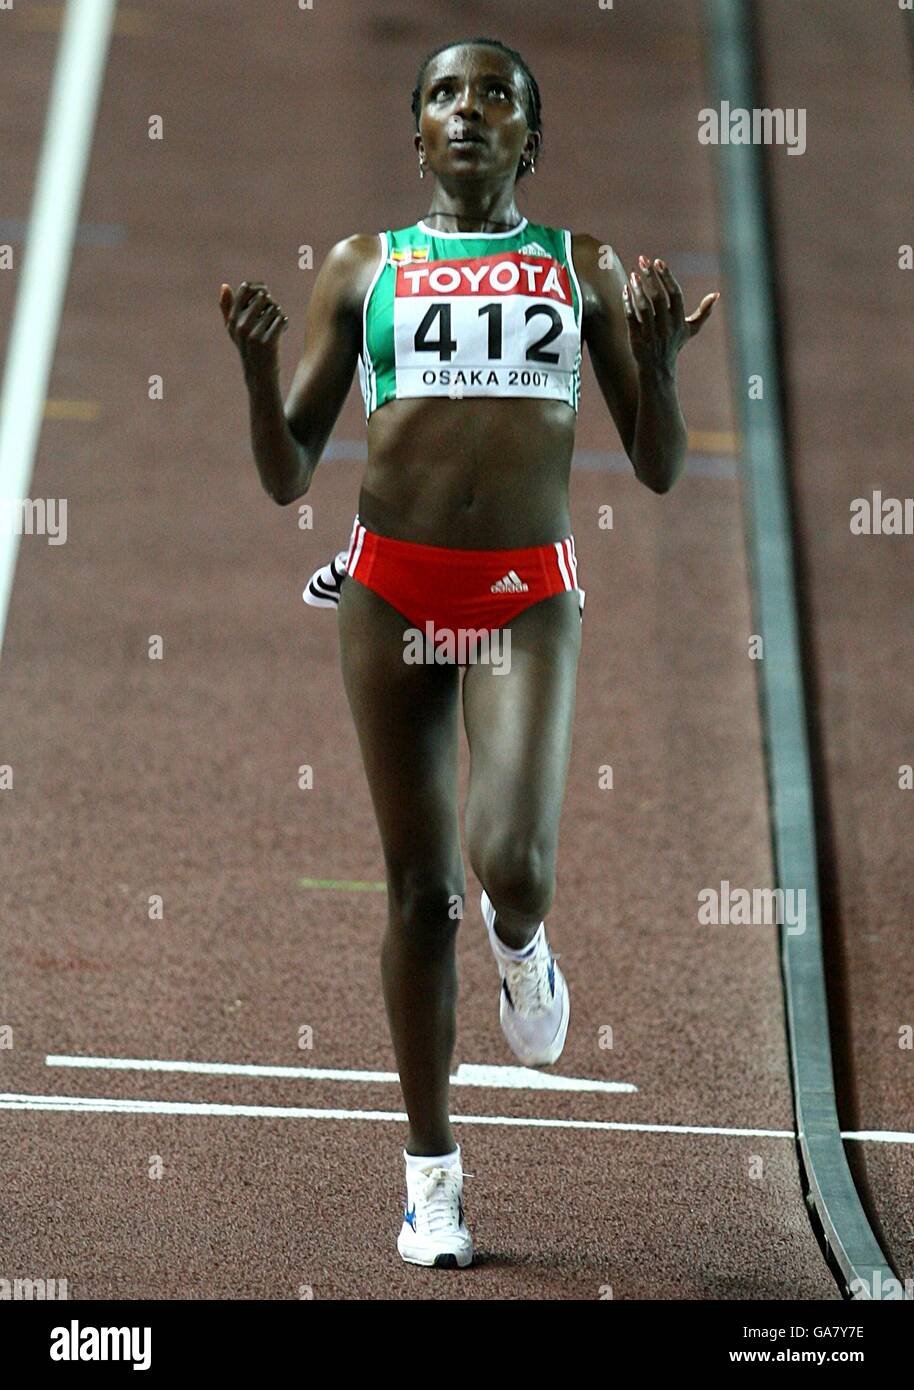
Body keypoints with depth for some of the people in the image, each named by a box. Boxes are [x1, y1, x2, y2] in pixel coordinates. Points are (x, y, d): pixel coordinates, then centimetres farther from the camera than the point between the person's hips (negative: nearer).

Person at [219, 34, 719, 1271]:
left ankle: (519, 940, 19)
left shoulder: (586, 269, 10)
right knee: (420, 886, 3)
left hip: (528, 591, -1)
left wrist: (656, 366, -11)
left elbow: (661, 470, 8)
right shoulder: (362, 268, 10)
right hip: (392, 587, 1)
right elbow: (287, 476, 8)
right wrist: (261, 370, -11)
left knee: (513, 866, -21)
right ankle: (431, 1172, 16)